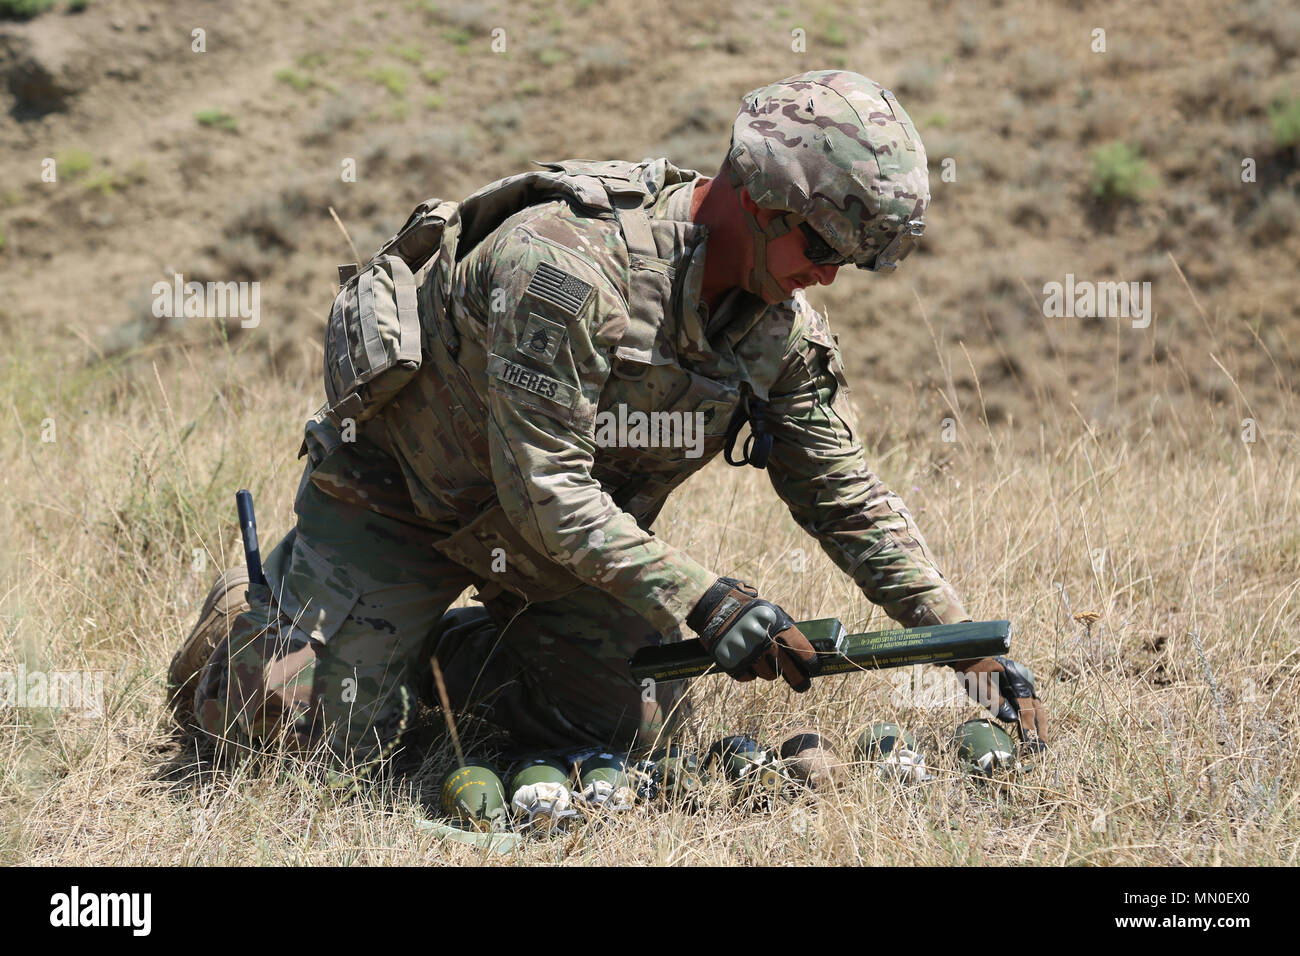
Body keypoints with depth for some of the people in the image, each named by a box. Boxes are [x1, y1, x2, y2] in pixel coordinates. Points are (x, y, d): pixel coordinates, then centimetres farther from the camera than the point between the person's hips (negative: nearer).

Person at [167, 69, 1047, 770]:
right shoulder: (570, 264, -35)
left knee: (642, 727, 0)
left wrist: (973, 649, -11)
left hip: (573, 520, 7)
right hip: (405, 497, -7)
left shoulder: (782, 325, -11)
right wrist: (703, 599, -40)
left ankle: (435, 657, 21)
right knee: (331, 733, -13)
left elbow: (849, 497, -4)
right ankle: (240, 628, 22)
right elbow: (544, 489, -35)